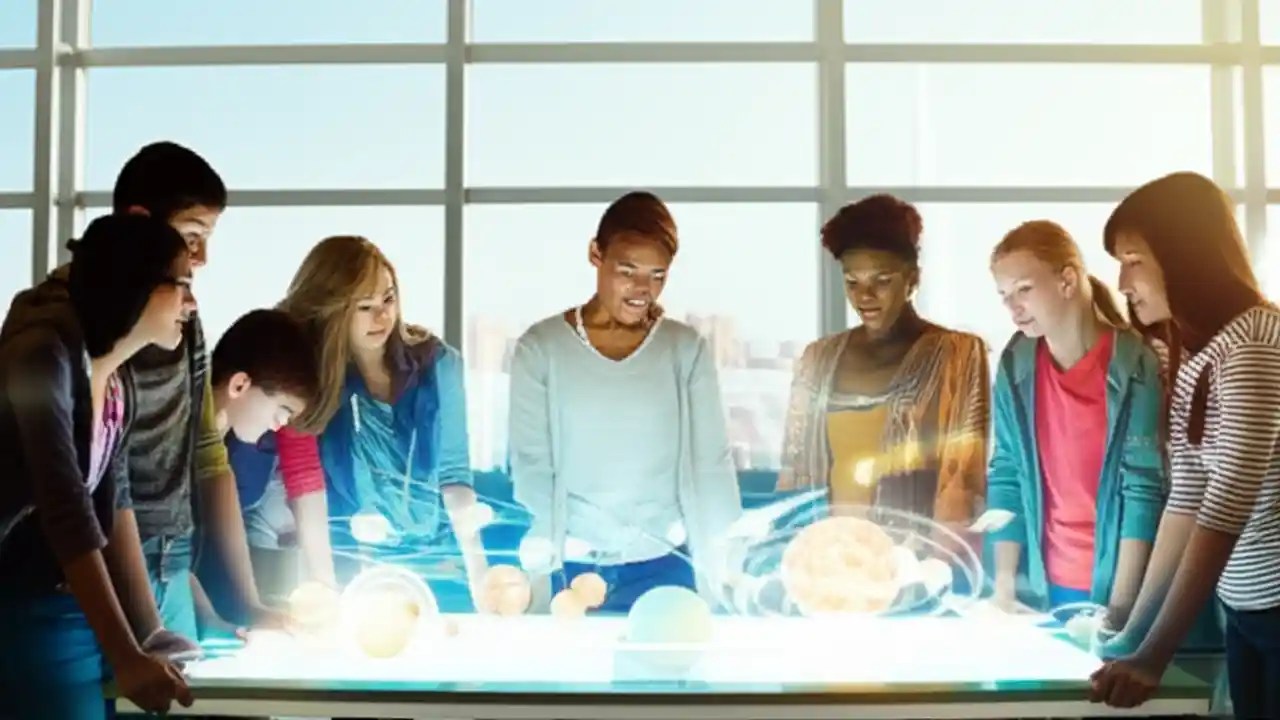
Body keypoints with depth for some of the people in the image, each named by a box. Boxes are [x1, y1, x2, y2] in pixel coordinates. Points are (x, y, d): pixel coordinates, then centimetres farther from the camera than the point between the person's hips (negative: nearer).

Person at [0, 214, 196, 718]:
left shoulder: (119, 383, 7)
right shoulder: (44, 355, -18)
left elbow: (109, 511, 9)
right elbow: (66, 511, -25)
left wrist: (147, 632, 6)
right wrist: (126, 656, -29)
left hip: (75, 612, 7)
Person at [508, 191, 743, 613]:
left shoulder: (686, 349, -1)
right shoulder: (541, 347, -4)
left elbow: (711, 465, -2)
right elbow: (531, 467, -4)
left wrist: (730, 570, -7)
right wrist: (540, 572, -11)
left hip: (665, 566, 1)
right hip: (571, 568, -1)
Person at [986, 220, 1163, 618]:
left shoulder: (1135, 365, -14)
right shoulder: (1015, 366, -2)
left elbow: (1145, 489, -15)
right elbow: (1006, 477, 1)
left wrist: (1120, 605, -18)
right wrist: (1004, 585, -3)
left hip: (1115, 586, -4)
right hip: (1046, 586, 4)